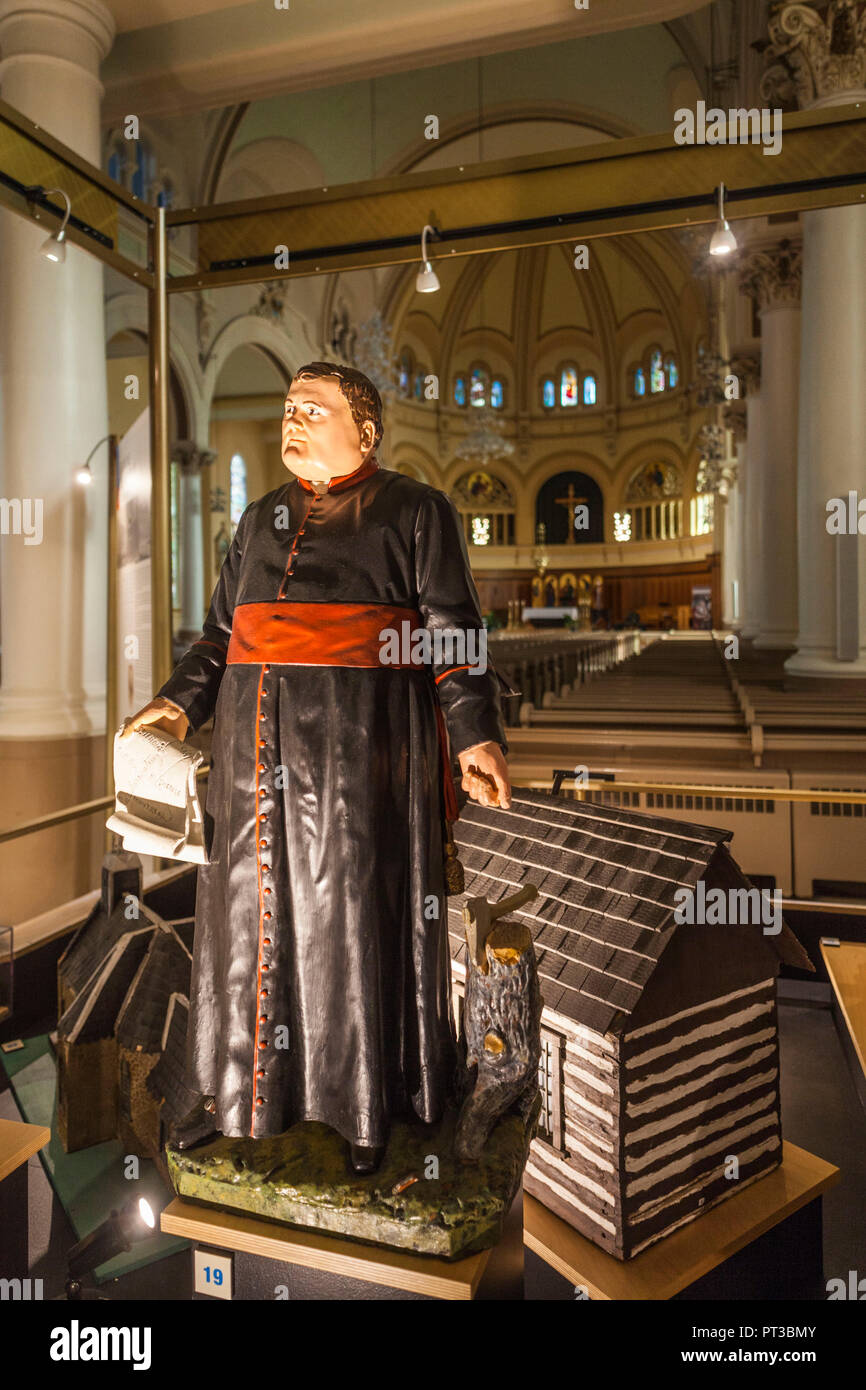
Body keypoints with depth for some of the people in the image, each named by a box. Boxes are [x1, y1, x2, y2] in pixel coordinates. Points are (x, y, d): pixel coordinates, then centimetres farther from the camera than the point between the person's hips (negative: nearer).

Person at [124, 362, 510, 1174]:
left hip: (361, 744, -5)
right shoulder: (261, 520, 19)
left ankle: (367, 1106, 20)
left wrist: (473, 738, -14)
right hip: (260, 744, 6)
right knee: (251, 909, 11)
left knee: (355, 914, 1)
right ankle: (244, 1091, 30)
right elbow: (222, 629, 21)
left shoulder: (414, 513, 3)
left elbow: (452, 635, -4)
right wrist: (182, 701, 7)